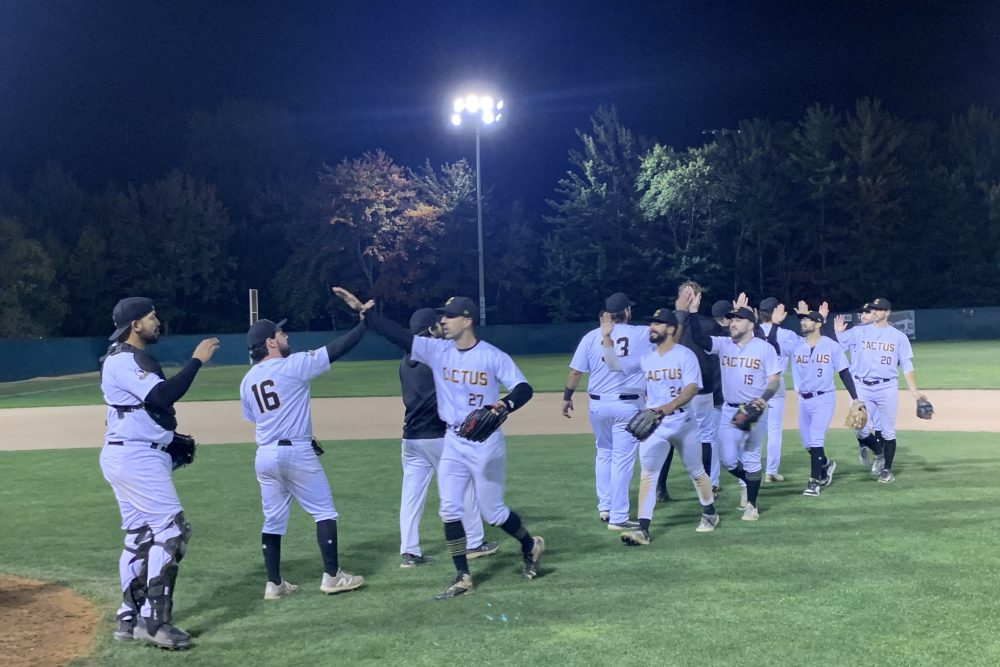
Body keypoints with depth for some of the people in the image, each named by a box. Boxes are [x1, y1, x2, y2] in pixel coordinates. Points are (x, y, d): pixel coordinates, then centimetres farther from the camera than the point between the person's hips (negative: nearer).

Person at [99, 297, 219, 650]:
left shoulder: (135, 358, 18)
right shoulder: (122, 360, -15)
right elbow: (164, 396, -27)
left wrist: (172, 440, 13)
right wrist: (197, 360, -21)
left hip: (133, 456, 11)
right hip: (135, 457, -11)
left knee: (140, 535, 13)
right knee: (170, 529, -11)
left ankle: (130, 619, 20)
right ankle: (154, 621, -8)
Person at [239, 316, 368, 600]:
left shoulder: (247, 380, 10)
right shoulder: (293, 365, -10)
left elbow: (253, 419, 16)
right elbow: (336, 349, -12)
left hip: (264, 455, 6)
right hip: (295, 452, -6)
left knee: (273, 520, 12)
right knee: (324, 512, 5)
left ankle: (274, 584, 14)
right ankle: (331, 576, 6)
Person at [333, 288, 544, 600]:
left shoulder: (493, 356, -11)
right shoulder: (436, 350, 1)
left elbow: (524, 388, -14)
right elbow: (397, 334, -6)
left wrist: (504, 405, -34)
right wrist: (362, 309, -14)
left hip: (486, 443, -5)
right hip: (452, 442, 5)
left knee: (492, 512, 4)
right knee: (449, 510, 1)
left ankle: (530, 545, 32)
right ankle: (462, 577, 11)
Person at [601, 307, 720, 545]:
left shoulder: (685, 355, -9)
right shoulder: (645, 357, 5)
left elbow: (692, 387, -19)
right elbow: (615, 364, 0)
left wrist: (671, 406, -35)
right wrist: (606, 338, -12)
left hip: (684, 424, -3)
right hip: (653, 425, 3)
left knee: (696, 472, 14)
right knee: (648, 474, -6)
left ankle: (709, 514, 36)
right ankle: (643, 529, -9)